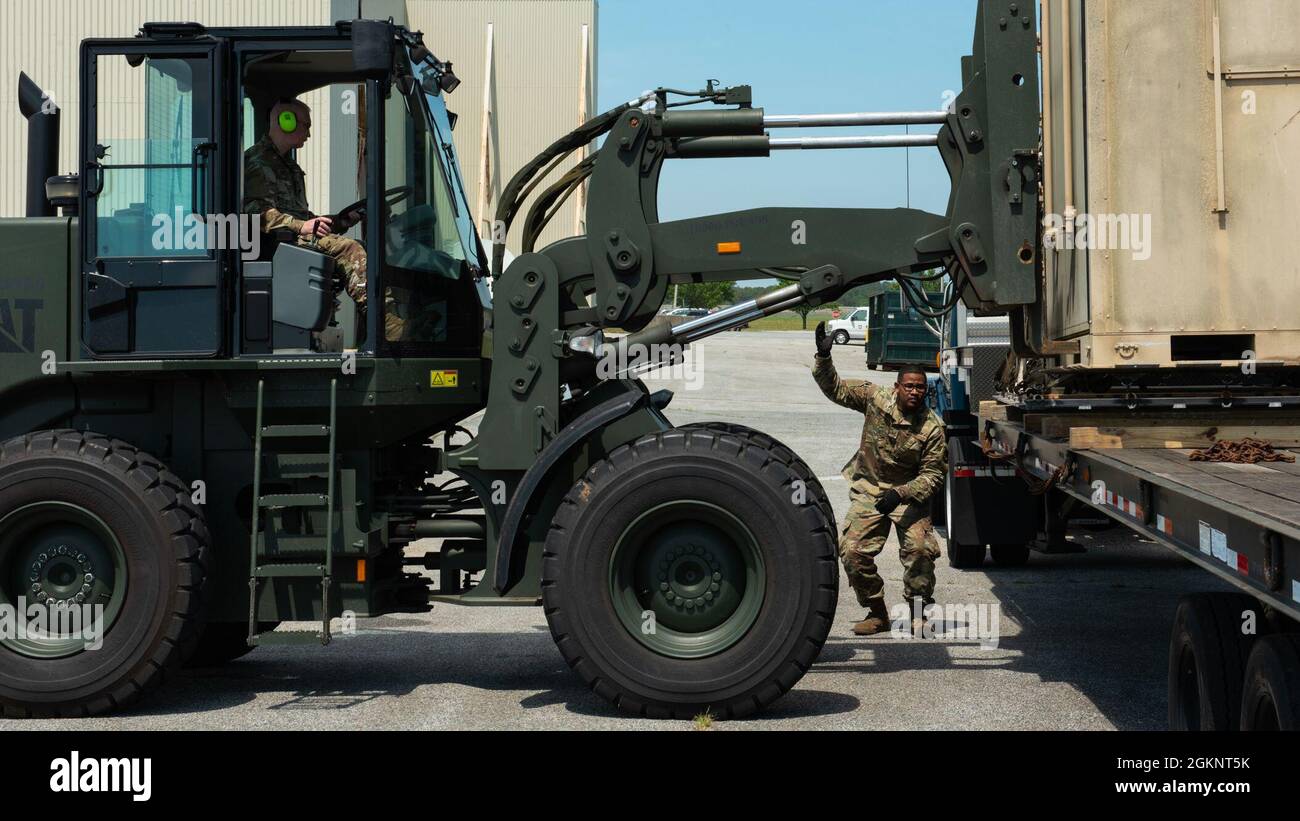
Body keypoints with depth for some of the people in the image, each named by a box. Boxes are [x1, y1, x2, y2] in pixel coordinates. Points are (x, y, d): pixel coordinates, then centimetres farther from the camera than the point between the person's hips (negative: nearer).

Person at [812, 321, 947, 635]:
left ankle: (918, 613, -1)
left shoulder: (932, 428, -14)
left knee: (920, 548, -22)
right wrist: (823, 358, -15)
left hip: (909, 494, -2)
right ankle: (877, 613, 7)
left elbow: (933, 475, -11)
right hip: (868, 489, 2)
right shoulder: (876, 398, -7)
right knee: (852, 551, -11)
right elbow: (835, 388, 1)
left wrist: (901, 494, -25)